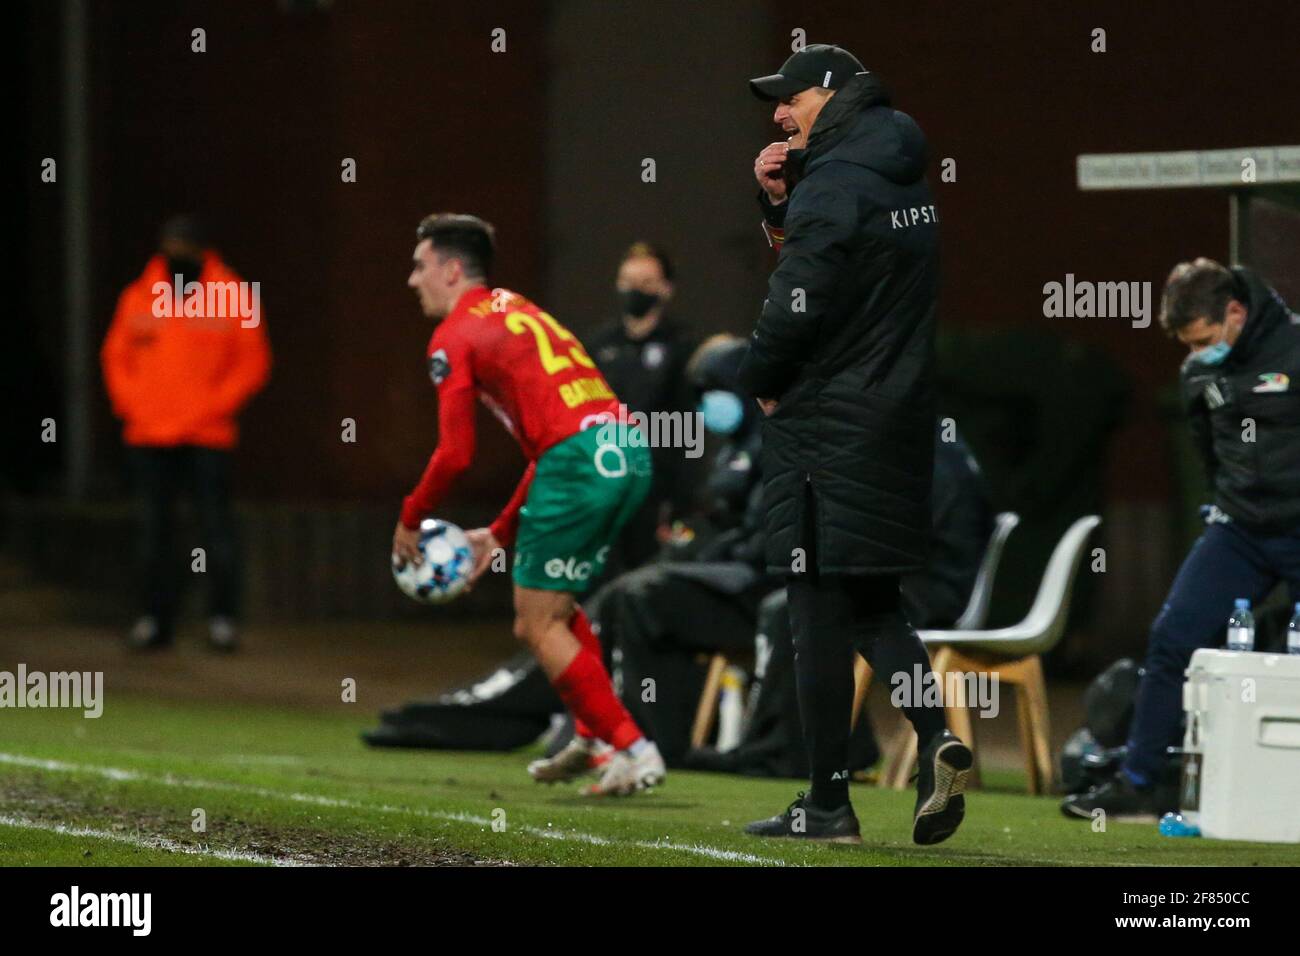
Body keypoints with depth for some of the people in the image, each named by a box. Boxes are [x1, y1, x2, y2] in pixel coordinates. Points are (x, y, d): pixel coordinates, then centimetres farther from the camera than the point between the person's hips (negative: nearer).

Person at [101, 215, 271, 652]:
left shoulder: (234, 297, -1)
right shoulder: (138, 298, 8)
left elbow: (253, 362, 0)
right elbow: (116, 355, 14)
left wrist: (216, 404, -10)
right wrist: (129, 403, -1)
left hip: (208, 436, -3)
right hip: (148, 435, 3)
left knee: (216, 525, -5)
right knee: (153, 529, 6)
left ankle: (223, 619, -2)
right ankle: (155, 618, 11)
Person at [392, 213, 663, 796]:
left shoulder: (455, 337, 3)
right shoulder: (517, 312, 29)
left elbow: (455, 454, -6)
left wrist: (410, 521, 10)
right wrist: (502, 534, 32)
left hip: (580, 462, -9)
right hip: (628, 451, 9)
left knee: (538, 625, 1)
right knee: (554, 604, 24)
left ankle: (631, 750, -4)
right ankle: (594, 738, 19)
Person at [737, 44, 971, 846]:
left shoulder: (833, 184, -14)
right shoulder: (904, 178, 14)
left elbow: (798, 305, -18)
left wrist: (760, 383, -1)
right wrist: (781, 201, 8)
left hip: (827, 420, -9)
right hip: (901, 416, 9)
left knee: (821, 610, -3)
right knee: (874, 600, 15)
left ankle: (830, 802, -1)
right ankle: (938, 738, -6)